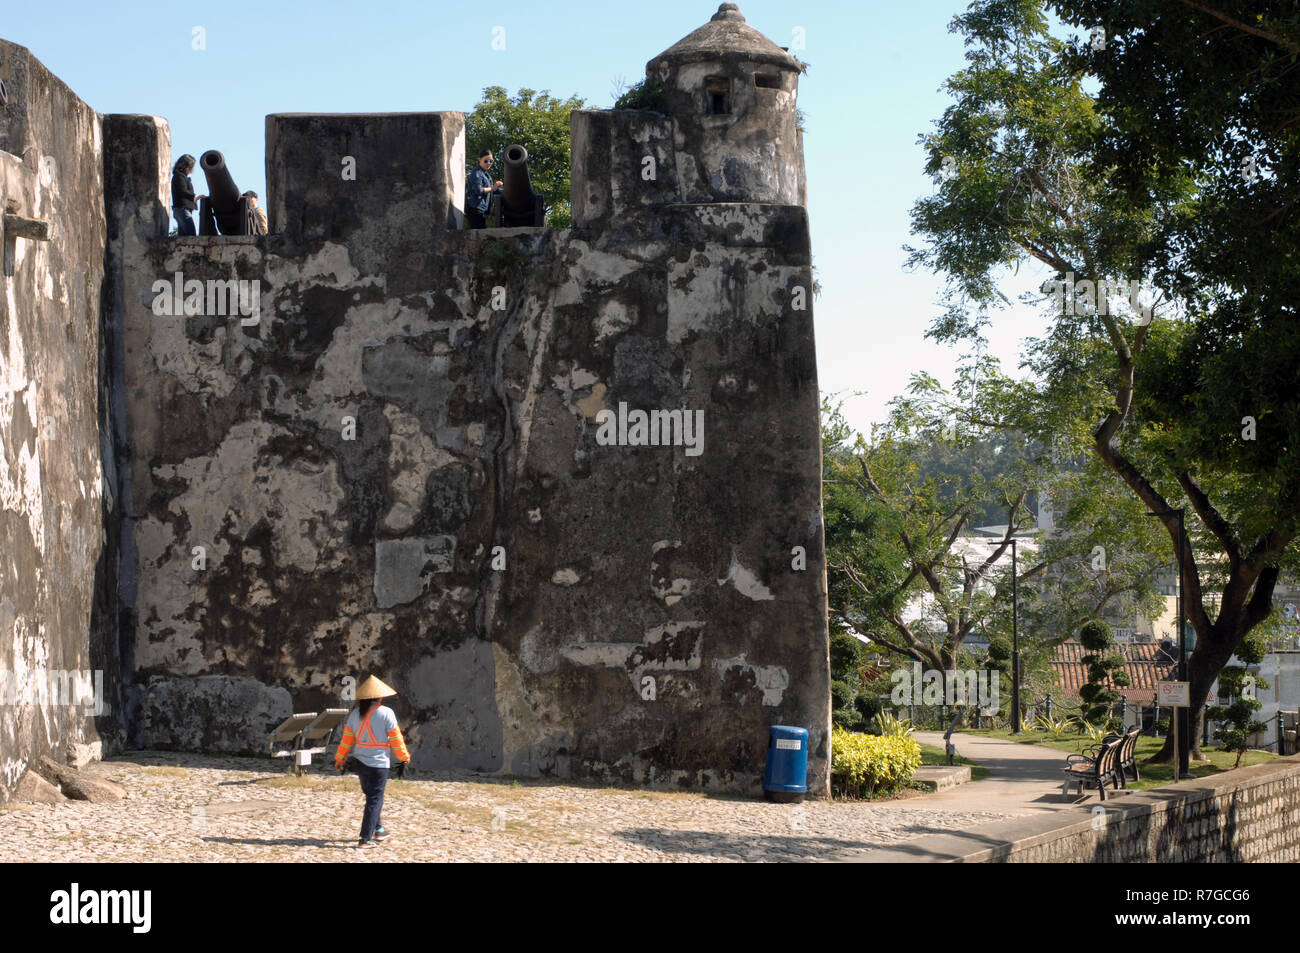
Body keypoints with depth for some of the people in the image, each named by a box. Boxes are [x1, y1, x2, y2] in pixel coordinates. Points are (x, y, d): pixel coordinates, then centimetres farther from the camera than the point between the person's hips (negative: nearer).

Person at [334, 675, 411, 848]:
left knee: (371, 796, 22)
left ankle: (377, 830, 33)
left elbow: (347, 739, 7)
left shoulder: (355, 714, 4)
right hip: (379, 763, -5)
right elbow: (396, 740, -7)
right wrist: (403, 760, 3)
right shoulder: (386, 713, -10)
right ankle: (365, 838, -4)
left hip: (360, 762, 5)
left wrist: (339, 759, 17)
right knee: (374, 800, -1)